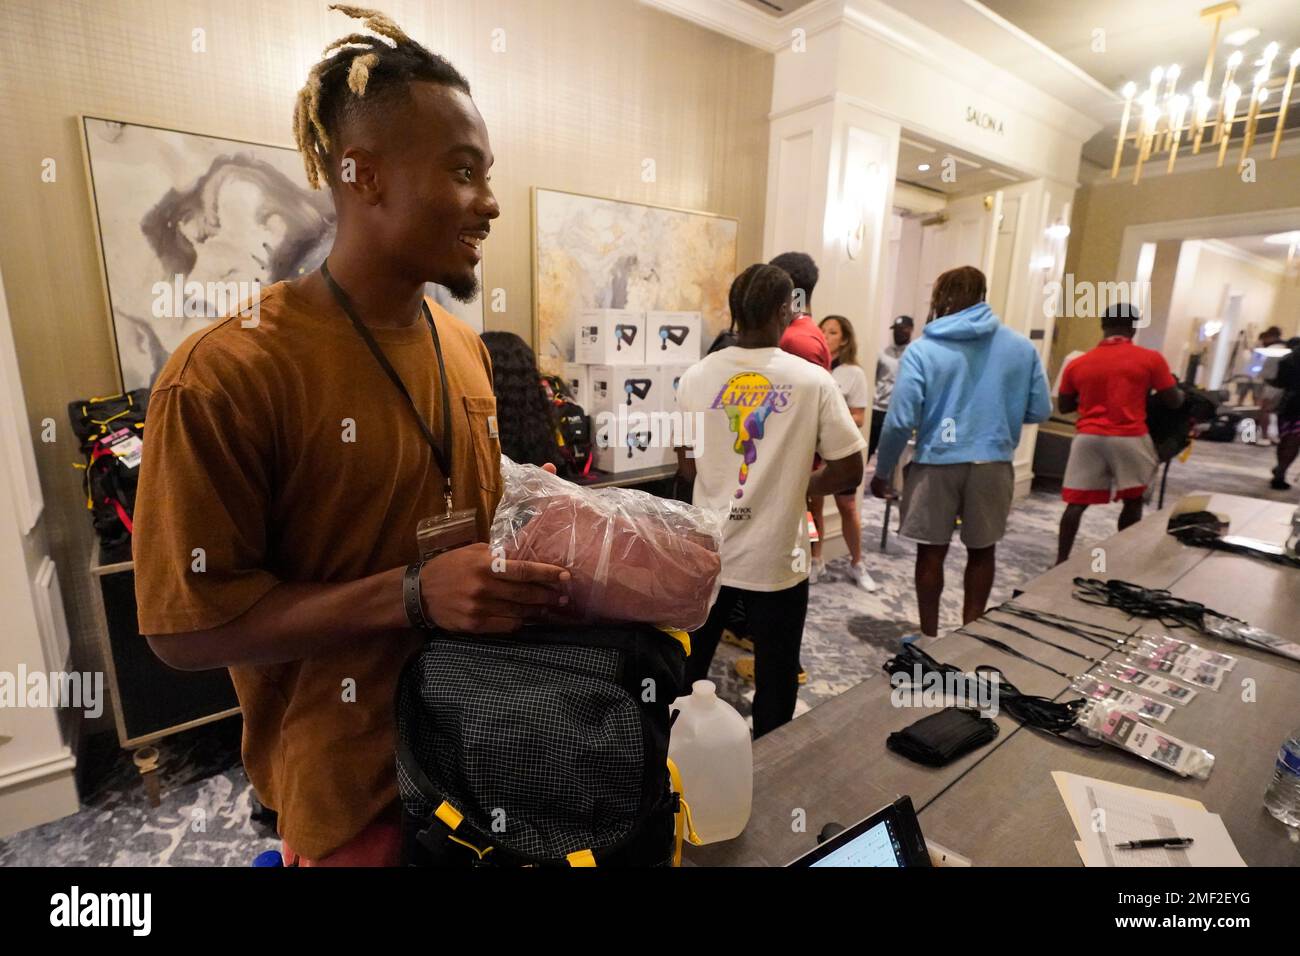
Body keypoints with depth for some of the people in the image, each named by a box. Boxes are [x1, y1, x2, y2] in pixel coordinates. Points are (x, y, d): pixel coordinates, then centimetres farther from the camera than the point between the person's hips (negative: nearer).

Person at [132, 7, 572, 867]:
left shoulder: (467, 349, 0)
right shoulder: (225, 374, -20)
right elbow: (187, 627, -17)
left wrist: (525, 570, -8)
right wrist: (414, 594, -28)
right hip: (356, 789, -6)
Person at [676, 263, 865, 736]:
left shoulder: (696, 376, -5)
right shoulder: (813, 381, -12)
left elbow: (687, 465, 3)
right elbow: (849, 470, -8)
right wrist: (797, 488, 7)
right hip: (775, 556, -3)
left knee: (686, 663, 23)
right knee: (775, 675, 16)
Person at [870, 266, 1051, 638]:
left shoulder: (922, 350, -8)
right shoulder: (1021, 346, 3)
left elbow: (900, 421, -13)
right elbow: (1040, 411, 6)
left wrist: (882, 472, -2)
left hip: (937, 464, -3)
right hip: (993, 464, 3)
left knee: (932, 552, 10)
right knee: (982, 550, 18)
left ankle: (929, 637, 24)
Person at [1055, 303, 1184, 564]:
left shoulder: (1077, 364, 6)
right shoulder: (1151, 358, 0)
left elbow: (1065, 406, 15)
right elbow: (1174, 402, 5)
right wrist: (1180, 391, 26)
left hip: (1088, 437, 2)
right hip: (1129, 438, -1)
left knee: (1077, 502, 5)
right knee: (1133, 501, 16)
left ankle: (1061, 561, 4)